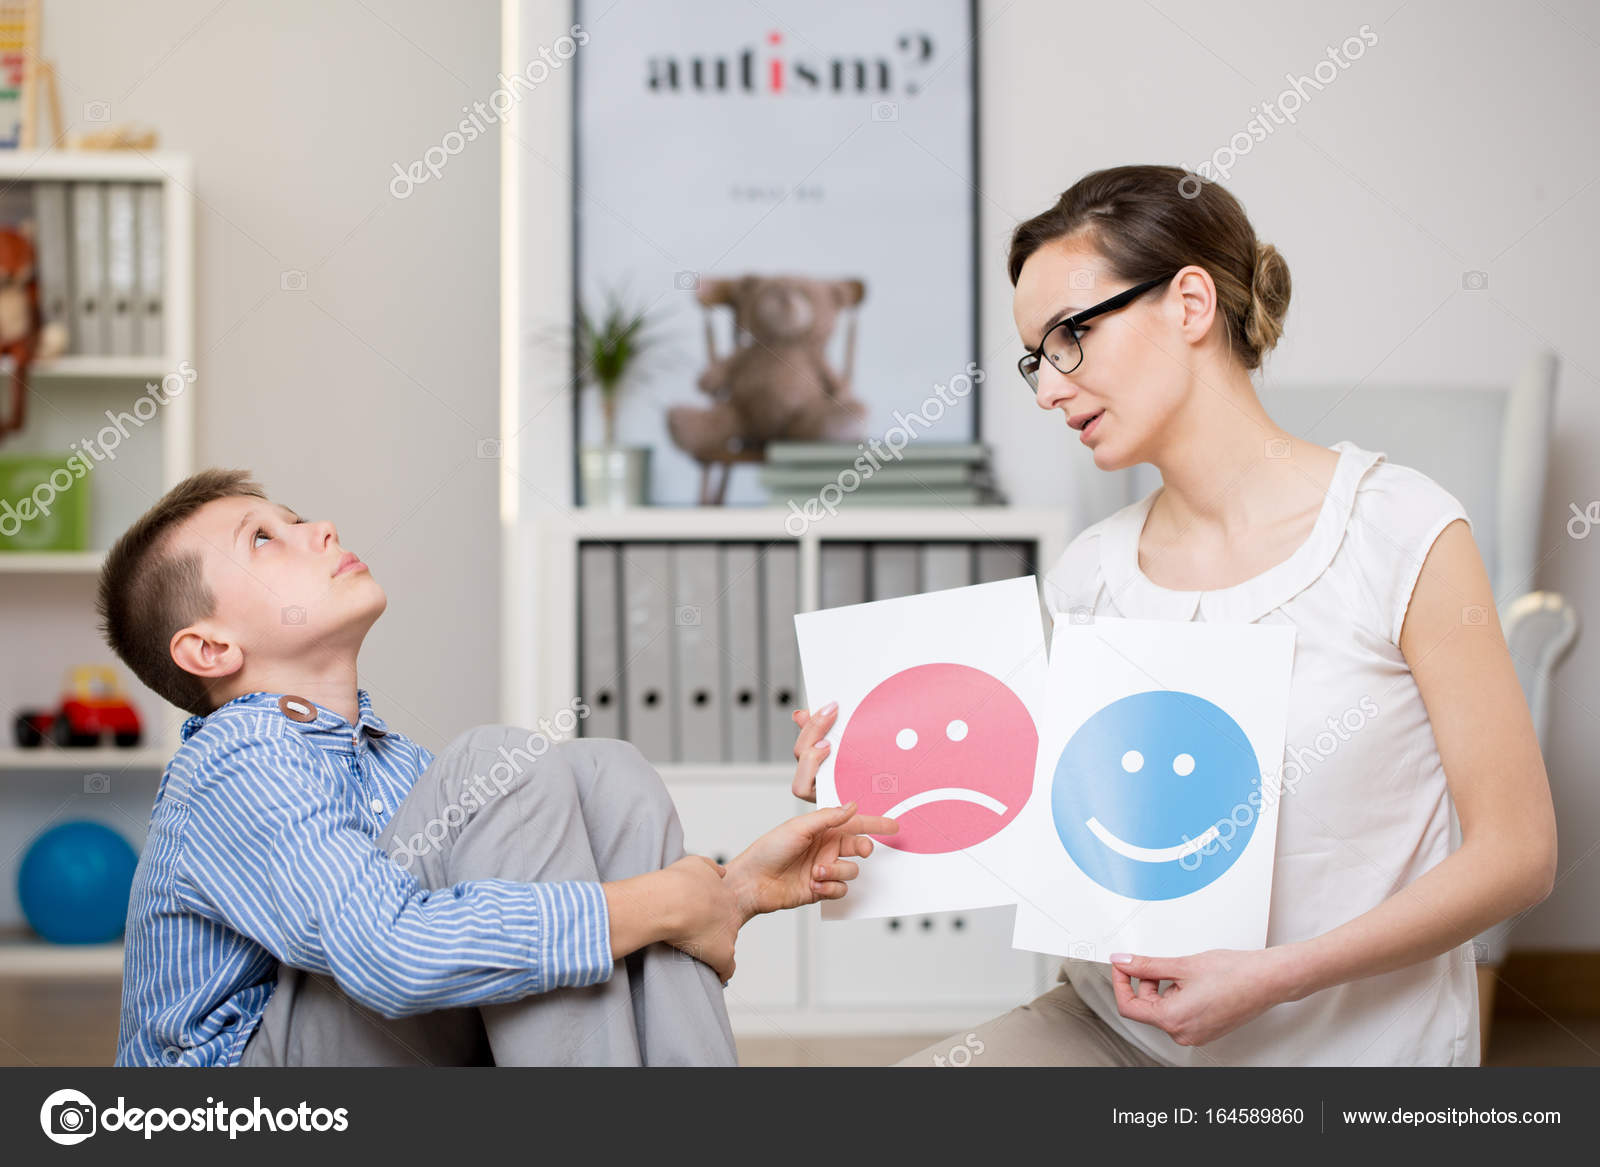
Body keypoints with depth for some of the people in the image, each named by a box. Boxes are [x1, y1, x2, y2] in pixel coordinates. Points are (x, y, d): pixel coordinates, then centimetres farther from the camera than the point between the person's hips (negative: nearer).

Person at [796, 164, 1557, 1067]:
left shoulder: (1401, 533, -10)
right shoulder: (1087, 575, 4)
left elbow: (1517, 854, -9)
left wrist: (1272, 977, -18)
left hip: (1347, 1041, -4)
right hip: (1121, 1026, 4)